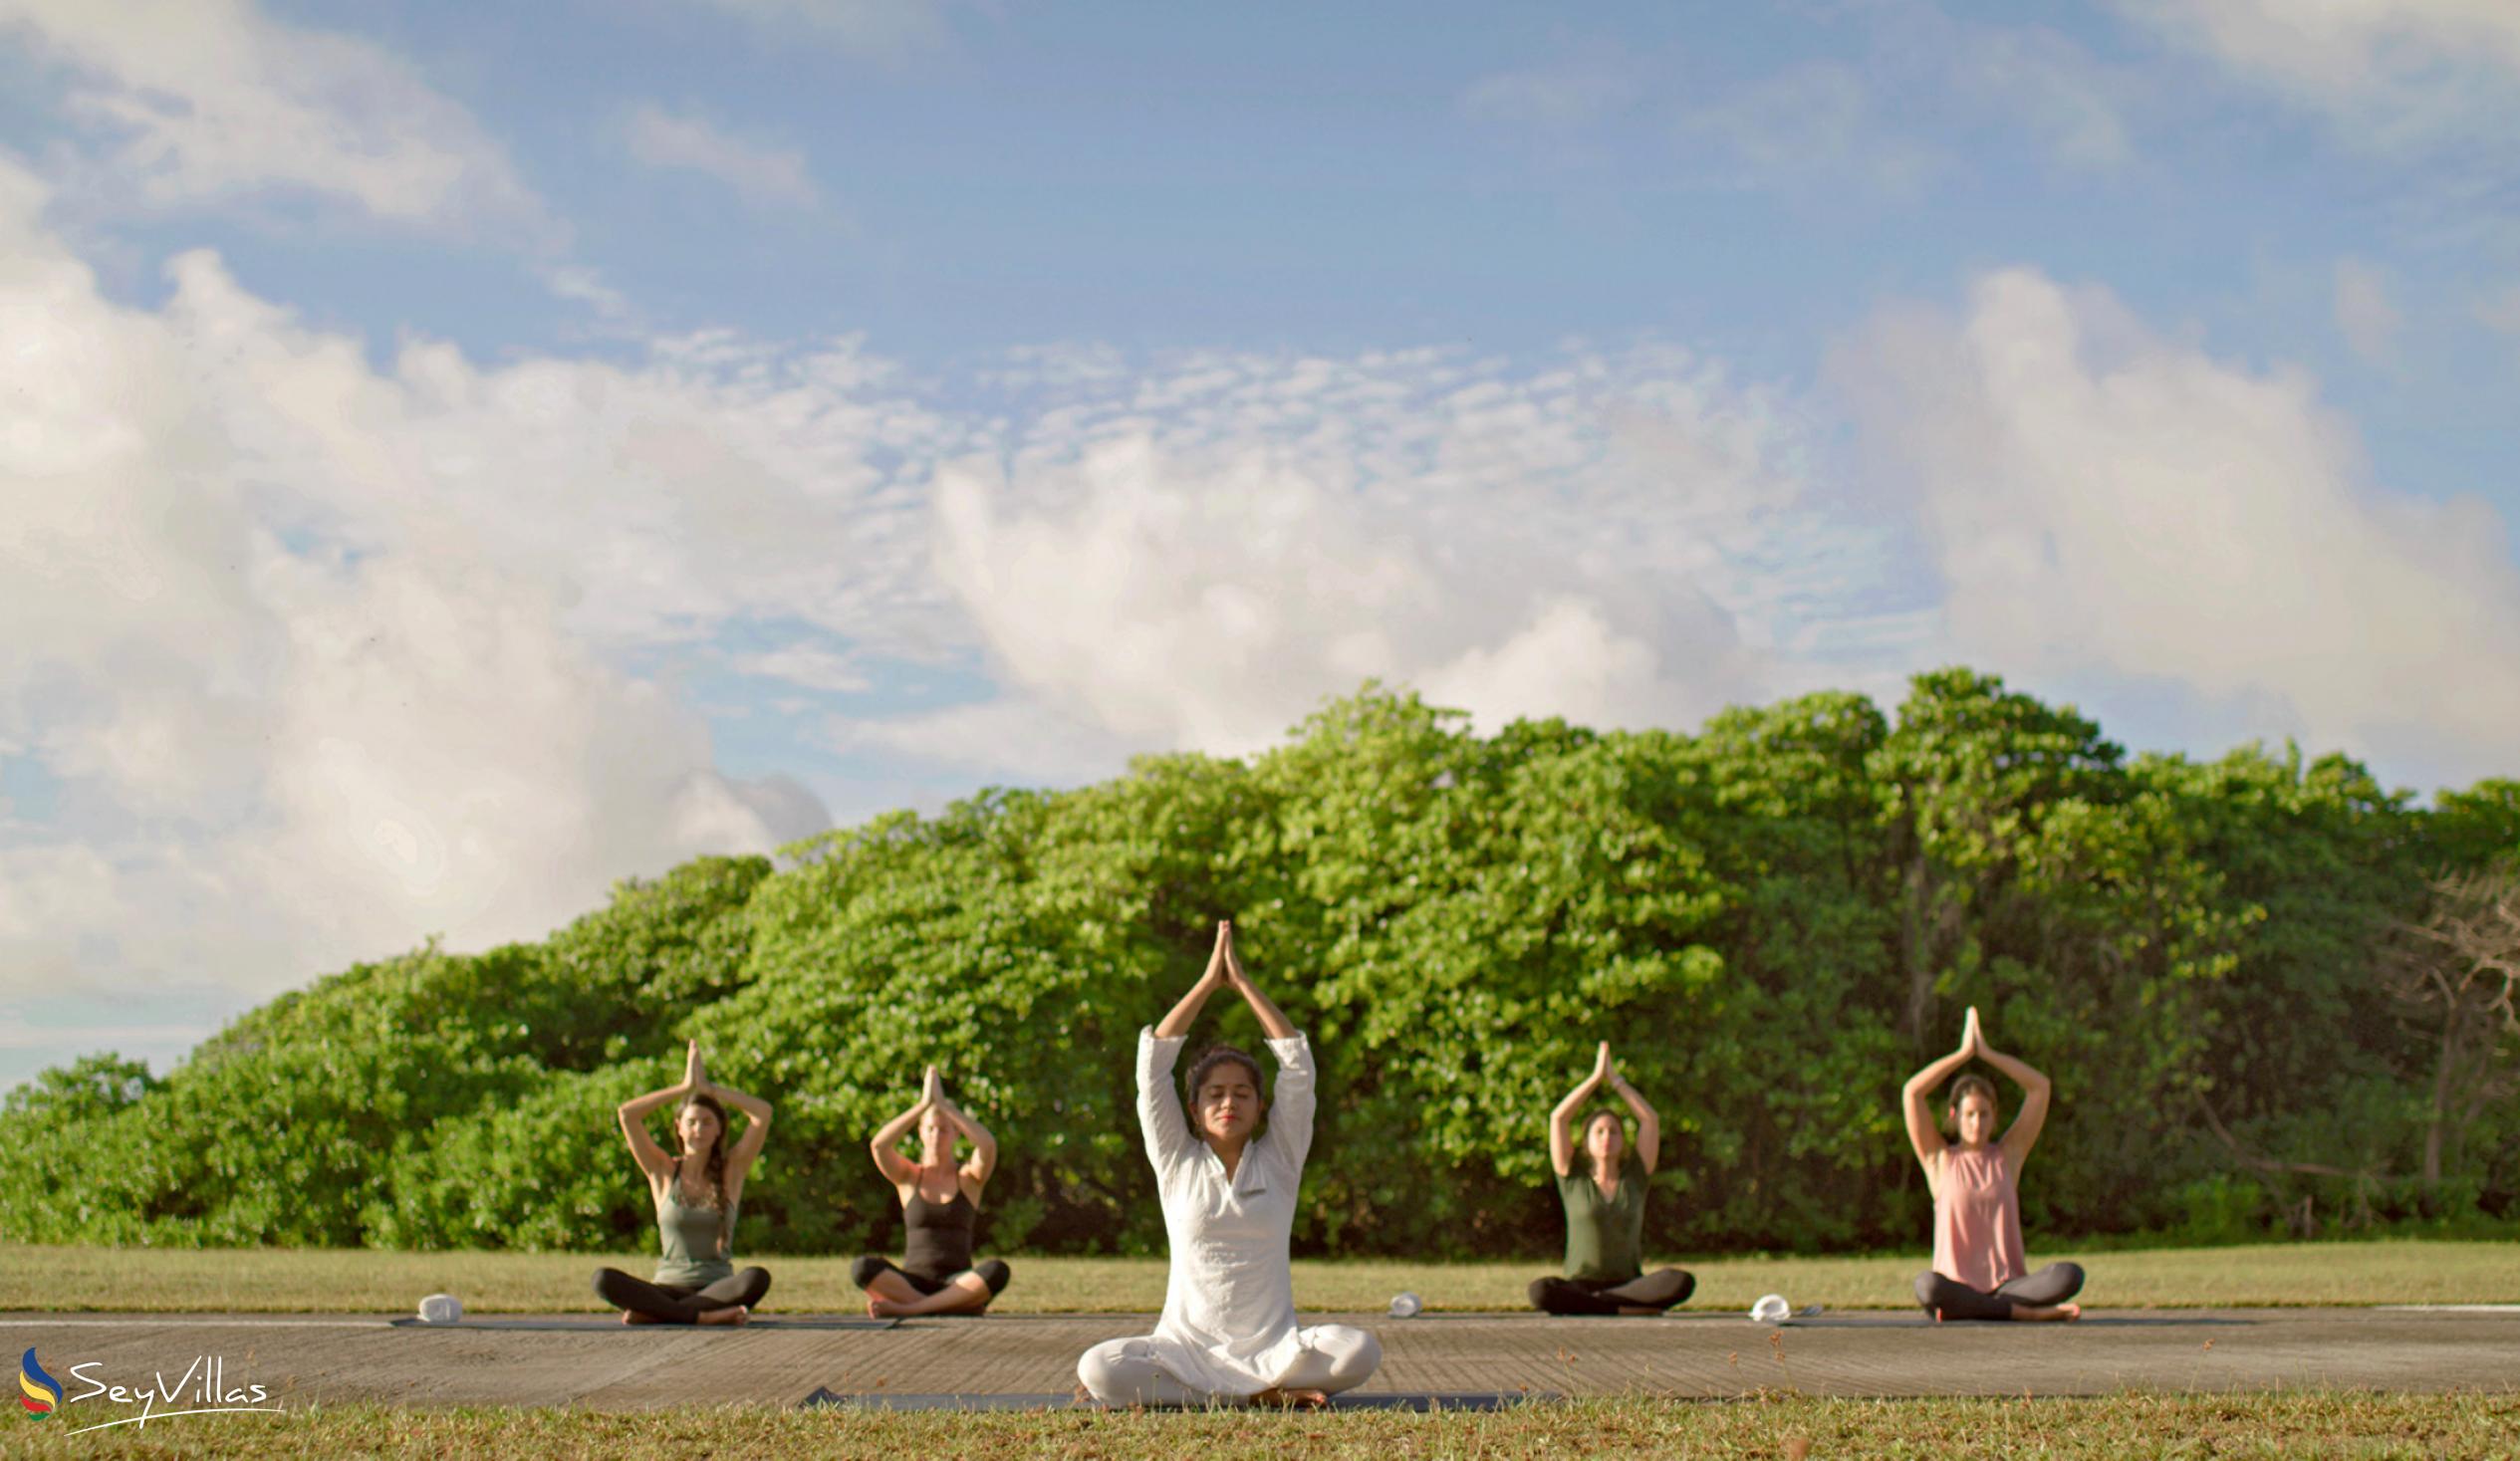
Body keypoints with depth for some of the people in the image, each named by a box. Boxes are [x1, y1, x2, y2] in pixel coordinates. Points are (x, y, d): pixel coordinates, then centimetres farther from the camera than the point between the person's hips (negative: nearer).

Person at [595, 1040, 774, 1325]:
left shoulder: (731, 1171, 8)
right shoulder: (663, 1172, 9)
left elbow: (763, 1113, -4)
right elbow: (627, 1113, -2)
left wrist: (709, 1087, 0)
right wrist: (685, 1087, 0)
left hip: (716, 1288, 0)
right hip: (669, 1288, 0)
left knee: (757, 1278, -35)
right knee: (604, 1279, -28)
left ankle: (652, 1313, -31)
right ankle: (706, 1316, -36)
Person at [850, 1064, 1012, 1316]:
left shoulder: (970, 1177, 8)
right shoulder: (907, 1177, 10)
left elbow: (988, 1145, -14)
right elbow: (878, 1145, -11)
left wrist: (943, 1104, -12)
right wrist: (923, 1104, -15)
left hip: (959, 1287, 0)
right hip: (913, 1284, 0)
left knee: (997, 1272, -35)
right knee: (861, 1269, -30)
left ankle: (902, 1308, -31)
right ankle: (942, 1307, -28)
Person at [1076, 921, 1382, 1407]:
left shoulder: (1278, 1161, 9)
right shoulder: (1177, 1163, 8)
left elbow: (1297, 1067, 2)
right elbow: (1152, 1066, 2)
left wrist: (1243, 983, 2)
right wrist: (1207, 983, 1)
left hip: (1271, 1345, 0)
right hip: (1188, 1344, 1)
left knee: (1359, 1352, -30)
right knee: (1095, 1368, -29)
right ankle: (1266, 1394, -18)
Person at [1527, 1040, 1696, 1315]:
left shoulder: (1635, 1179, 14)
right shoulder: (1573, 1181, 10)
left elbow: (1651, 1119, 11)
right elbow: (1558, 1118, 5)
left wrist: (1615, 1079, 14)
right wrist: (1595, 1076, 10)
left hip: (1630, 1283, 2)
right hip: (1580, 1286, -1)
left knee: (1682, 1281, -30)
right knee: (1540, 1291, -36)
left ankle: (1597, 1302, -26)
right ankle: (1627, 1308, -29)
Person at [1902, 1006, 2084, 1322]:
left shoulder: (2008, 1155, 12)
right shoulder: (1940, 1159, 8)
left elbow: (2040, 1087, 8)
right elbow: (1912, 1092, -2)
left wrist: (1987, 1053, 7)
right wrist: (1964, 1053, 3)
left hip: (2007, 1285, 1)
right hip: (1957, 1287, -1)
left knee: (2069, 1275, -29)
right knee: (1926, 1285, -39)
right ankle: (2029, 1312, -29)